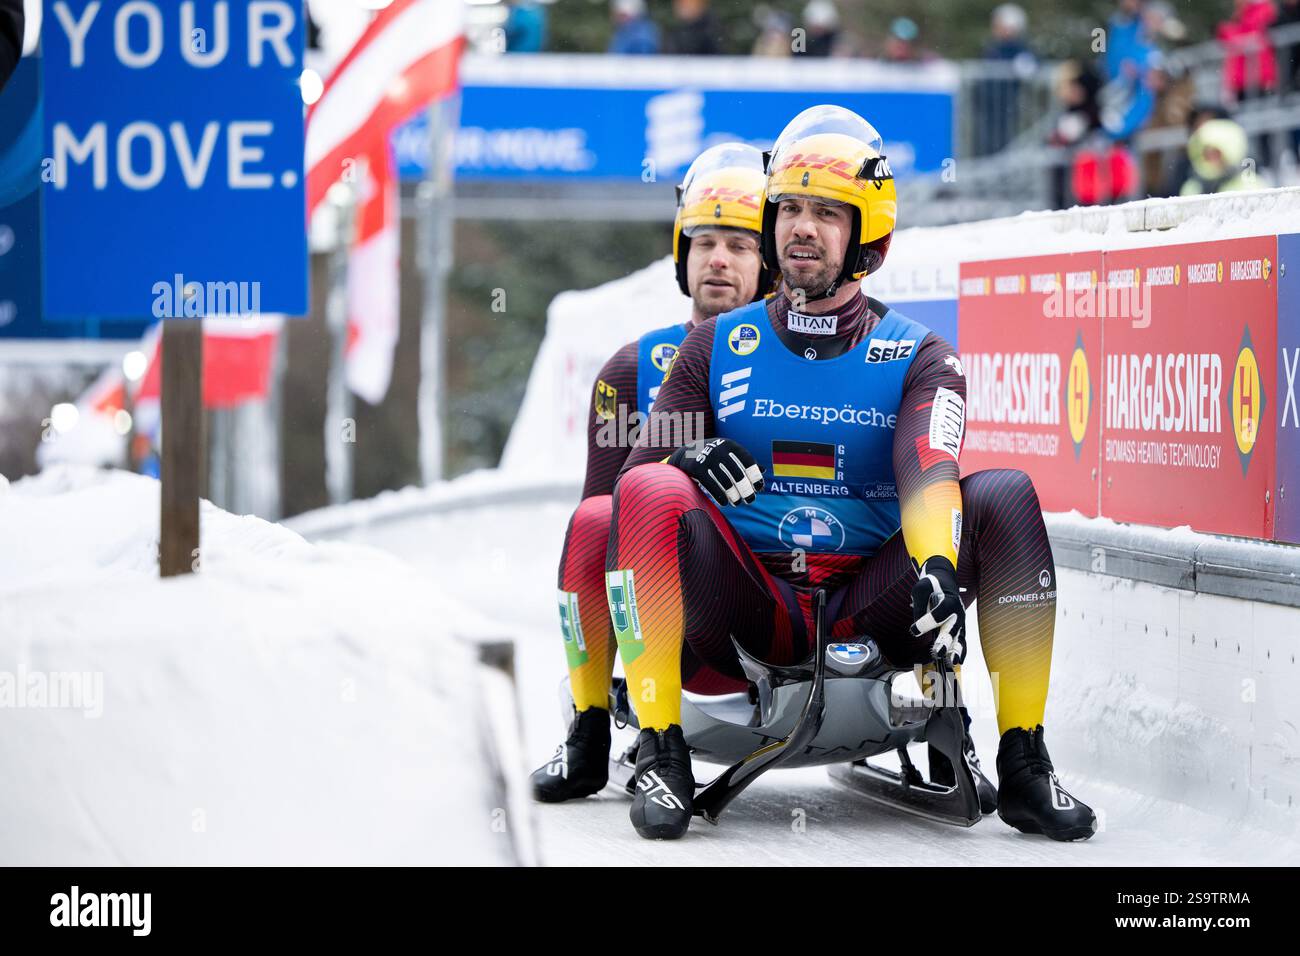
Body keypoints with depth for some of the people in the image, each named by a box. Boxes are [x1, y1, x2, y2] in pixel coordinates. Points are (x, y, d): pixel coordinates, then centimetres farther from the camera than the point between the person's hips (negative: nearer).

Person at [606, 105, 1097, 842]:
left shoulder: (918, 358, 6)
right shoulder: (718, 348, 11)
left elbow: (929, 474, -14)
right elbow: (640, 478, 5)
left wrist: (938, 564, -35)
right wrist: (689, 463, -20)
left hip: (872, 609, 0)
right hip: (750, 610, 0)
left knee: (1007, 497, -21)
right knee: (650, 493, -27)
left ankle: (1023, 766, -17)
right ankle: (661, 756, -25)